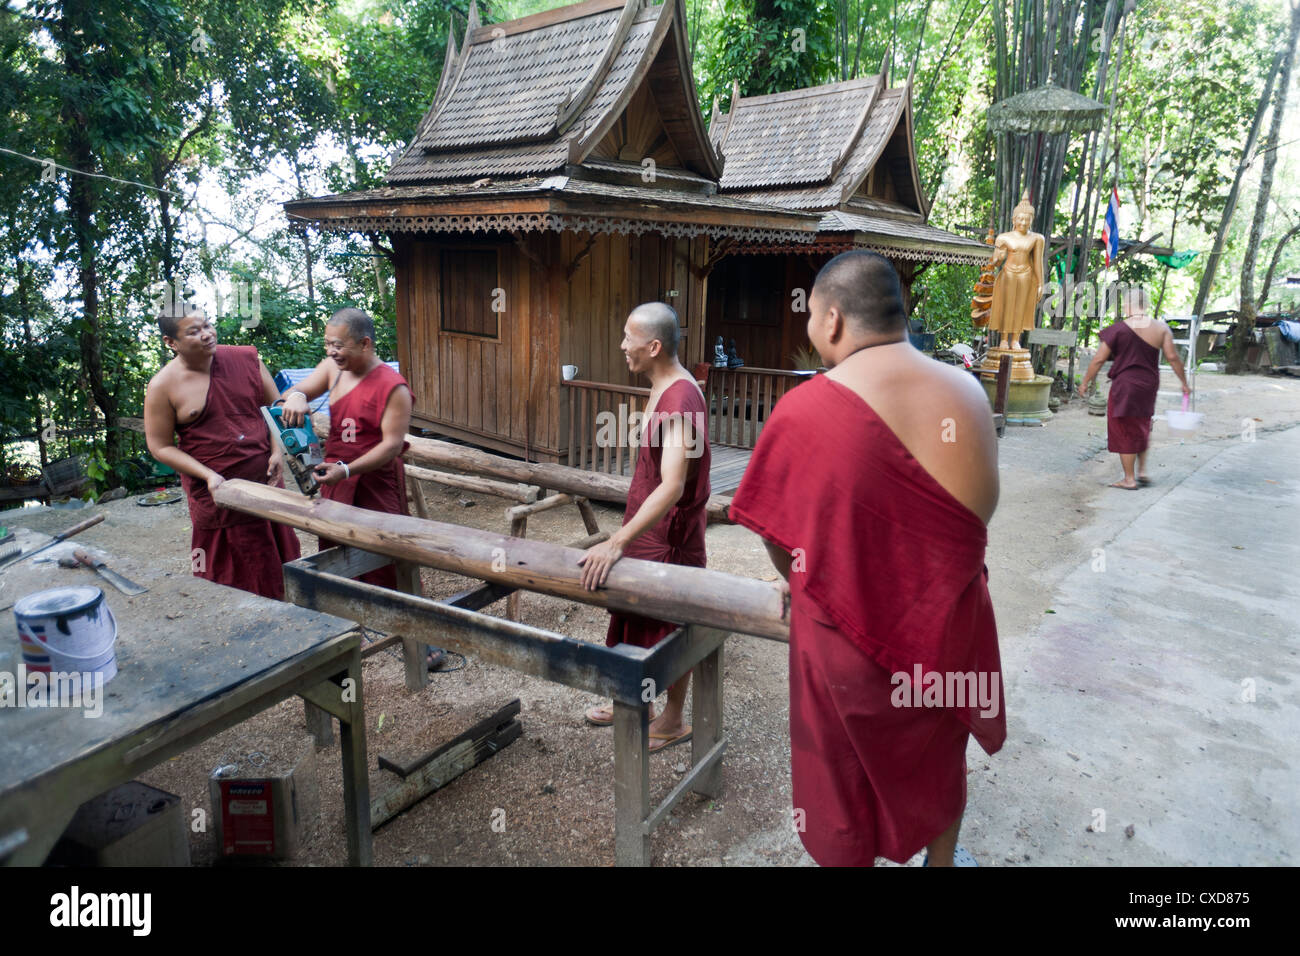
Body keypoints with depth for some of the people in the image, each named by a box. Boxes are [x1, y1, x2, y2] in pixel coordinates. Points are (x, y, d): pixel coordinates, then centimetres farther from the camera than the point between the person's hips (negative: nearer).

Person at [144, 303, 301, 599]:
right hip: (218, 493, -3)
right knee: (231, 580, 5)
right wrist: (208, 475, -15)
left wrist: (277, 451, -4)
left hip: (265, 482, 4)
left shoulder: (246, 358, 1)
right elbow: (160, 447, -3)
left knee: (281, 558, 12)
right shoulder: (163, 386, -8)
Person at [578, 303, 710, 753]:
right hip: (646, 530, 10)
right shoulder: (663, 389, 6)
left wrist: (618, 542, -39)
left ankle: (672, 722, 27)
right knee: (640, 622, 21)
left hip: (668, 535, -9)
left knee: (670, 631, 8)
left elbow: (672, 486, -34)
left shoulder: (680, 399, -26)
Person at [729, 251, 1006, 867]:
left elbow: (775, 536, -12)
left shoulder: (802, 411, -22)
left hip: (844, 634, -3)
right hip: (947, 625, 4)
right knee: (939, 756, 30)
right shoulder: (966, 392, -11)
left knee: (844, 775, 21)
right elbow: (979, 513, -3)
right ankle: (942, 857, 55)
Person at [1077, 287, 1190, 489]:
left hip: (1125, 386, -5)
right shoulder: (1161, 328, 0)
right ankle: (1142, 471, 22)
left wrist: (1085, 382, 1)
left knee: (1124, 431, 4)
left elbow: (1099, 359, -9)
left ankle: (1129, 479, 8)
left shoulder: (1118, 329, -11)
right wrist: (1184, 382, 9)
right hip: (1149, 385, 5)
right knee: (1141, 428, 23)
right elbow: (1173, 357, -1)